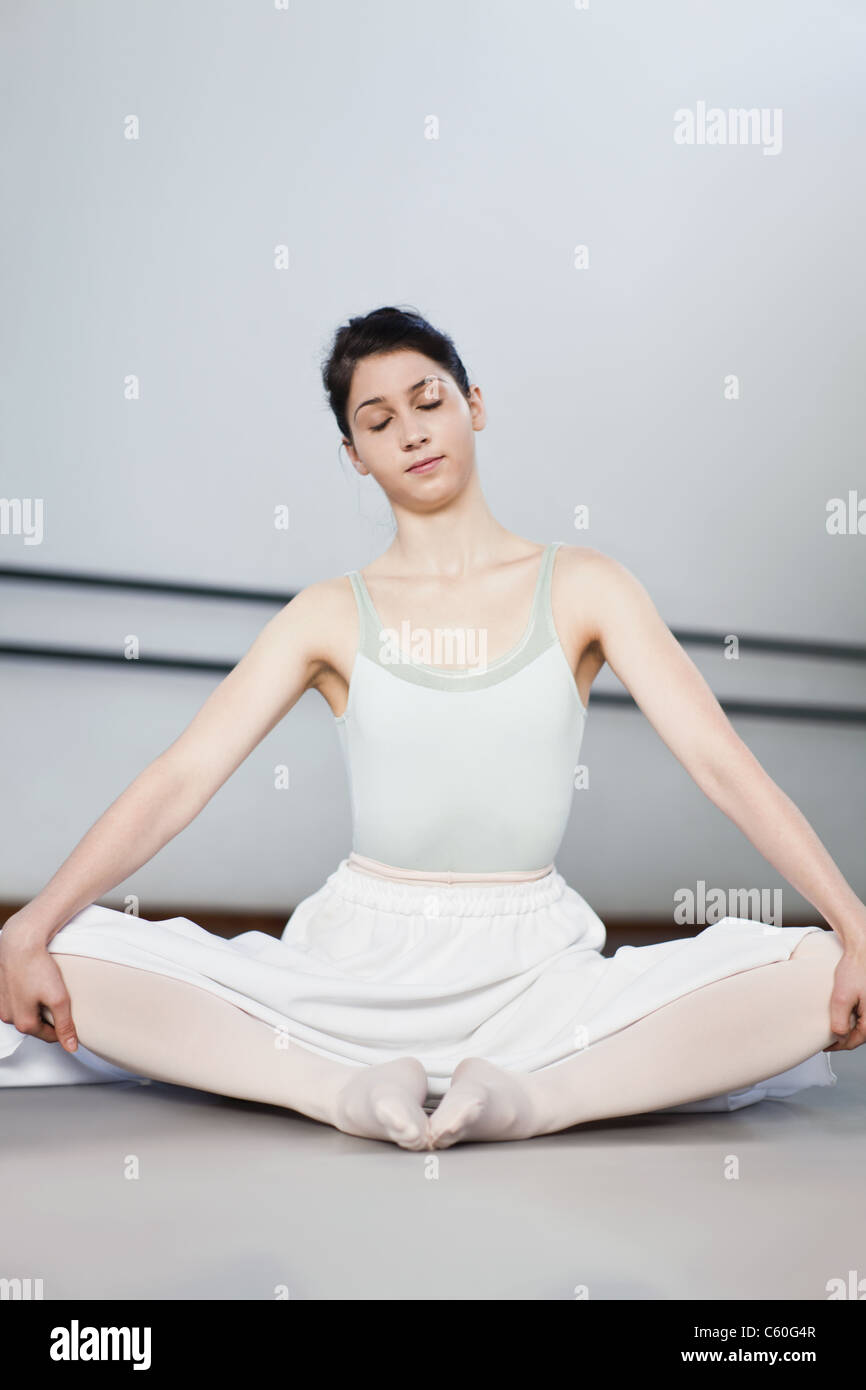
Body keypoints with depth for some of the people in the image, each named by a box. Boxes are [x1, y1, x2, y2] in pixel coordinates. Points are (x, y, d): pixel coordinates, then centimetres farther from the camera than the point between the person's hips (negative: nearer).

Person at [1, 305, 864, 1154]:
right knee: (72, 962, -19)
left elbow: (720, 760, -2)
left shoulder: (581, 589, 3)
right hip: (357, 966, 1)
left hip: (533, 969, 0)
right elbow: (179, 777, -2)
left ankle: (533, 1097, -28)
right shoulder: (331, 618, 4)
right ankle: (347, 1091, -23)